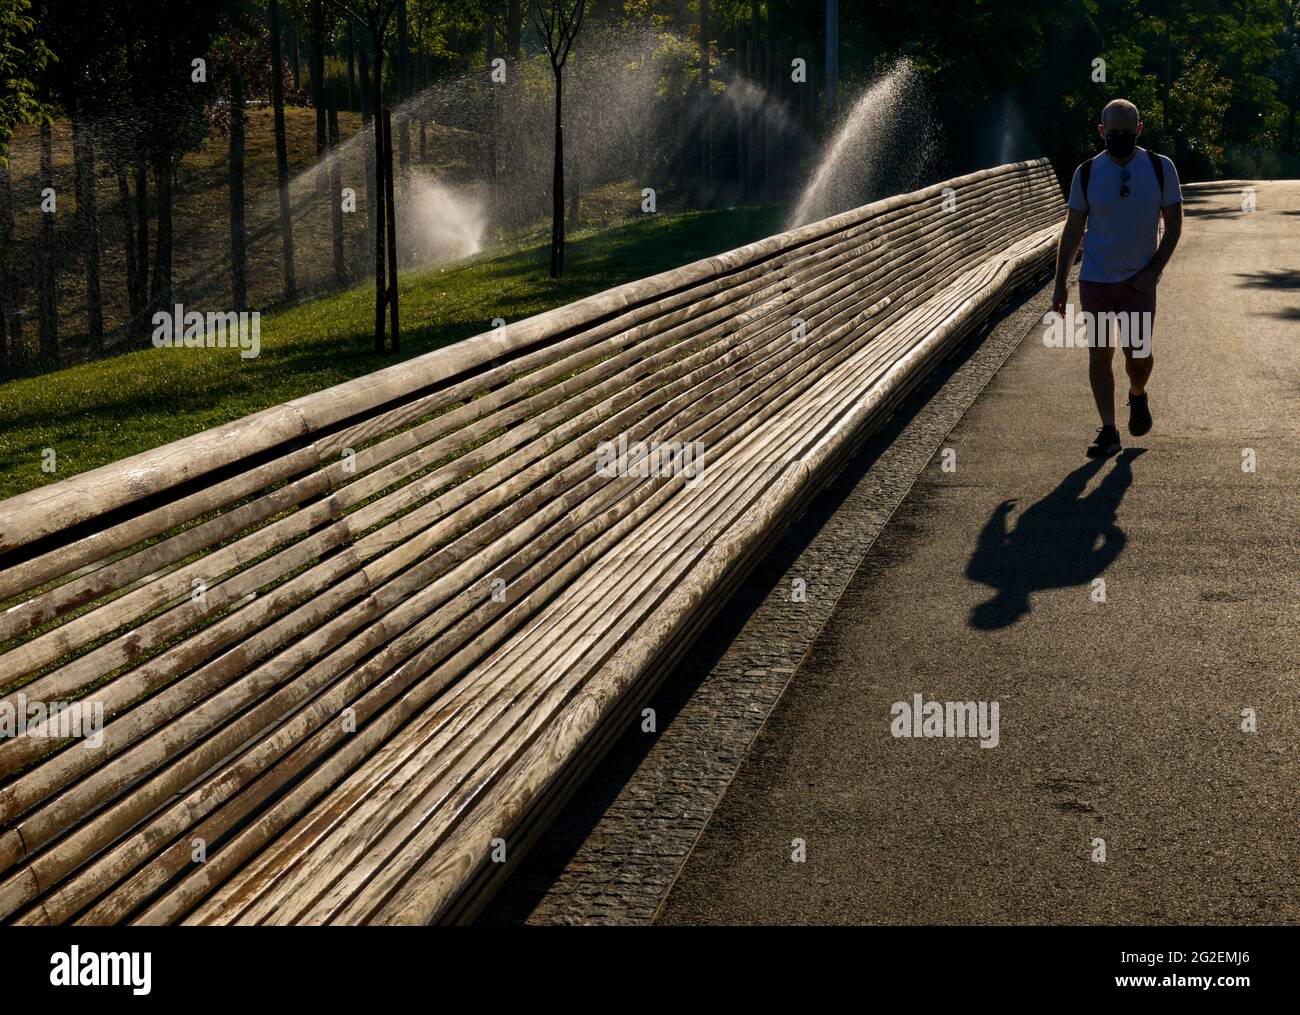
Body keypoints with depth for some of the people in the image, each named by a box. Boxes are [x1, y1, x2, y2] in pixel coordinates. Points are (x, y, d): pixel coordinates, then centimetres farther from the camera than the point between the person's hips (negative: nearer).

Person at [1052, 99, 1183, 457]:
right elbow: (1072, 231, 5)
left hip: (1139, 281, -1)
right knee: (1099, 356, 0)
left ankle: (1138, 395, 25)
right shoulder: (1086, 173, 1)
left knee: (1138, 352, -9)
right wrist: (1061, 283, 1)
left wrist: (1153, 270, -8)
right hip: (1094, 280, 1)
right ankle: (1108, 431, 10)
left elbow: (1174, 225, 3)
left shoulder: (1160, 168, -1)